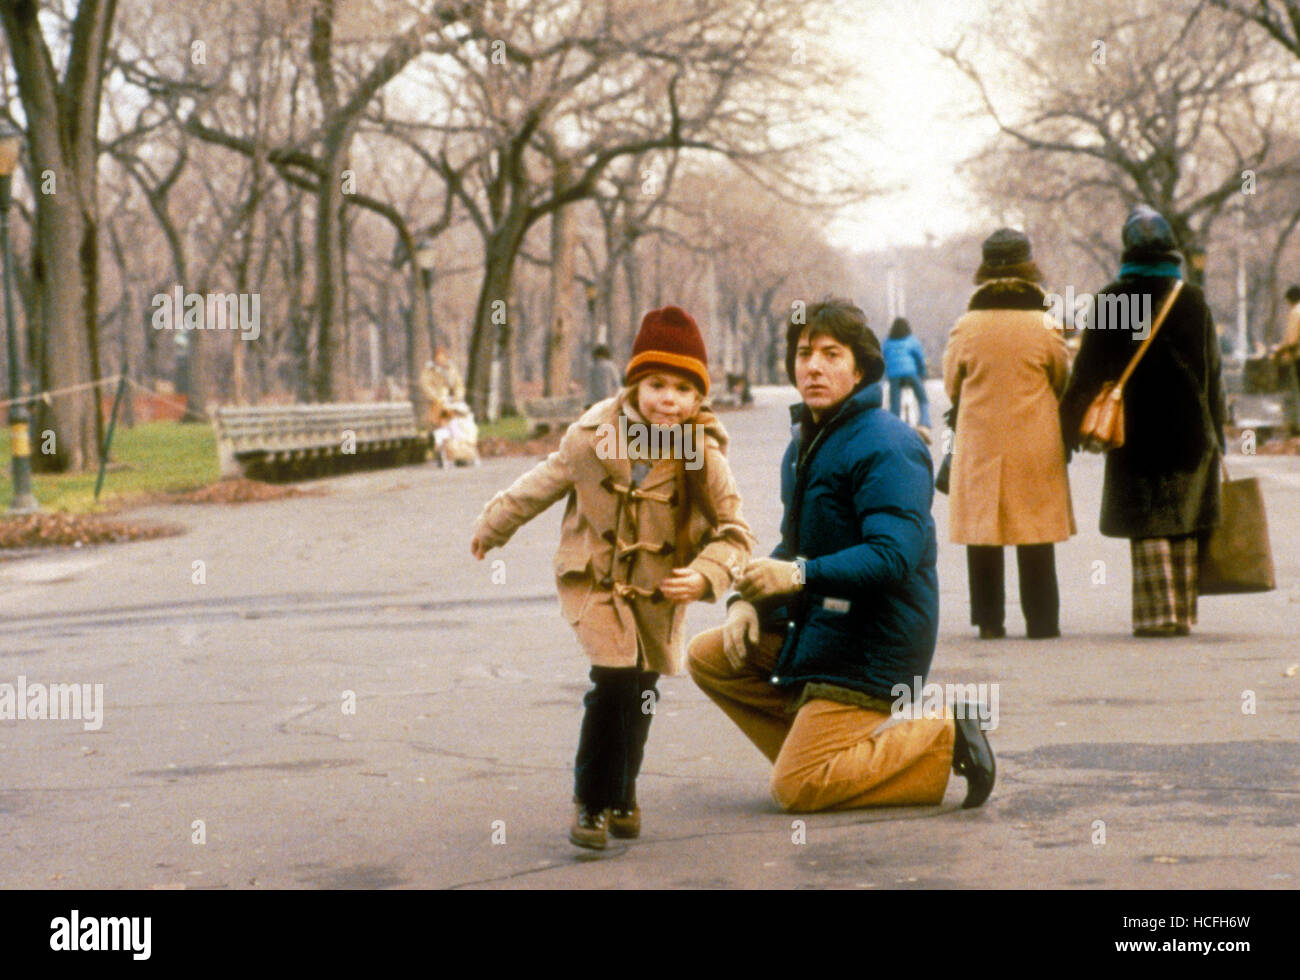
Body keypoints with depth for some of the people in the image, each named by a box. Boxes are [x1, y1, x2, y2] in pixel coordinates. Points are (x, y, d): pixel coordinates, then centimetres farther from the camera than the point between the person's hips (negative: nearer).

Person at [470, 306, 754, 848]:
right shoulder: (594, 437, -13)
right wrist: (493, 525, 18)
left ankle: (620, 798, 34)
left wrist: (705, 575, -25)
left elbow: (734, 533, -5)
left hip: (660, 591, 2)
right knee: (615, 678, -20)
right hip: (595, 577, -2)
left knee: (639, 690, 9)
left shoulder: (705, 459, -13)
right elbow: (547, 481, 5)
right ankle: (592, 801, -6)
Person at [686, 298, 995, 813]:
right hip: (814, 630, 10)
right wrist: (748, 599, 0)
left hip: (870, 650, -10)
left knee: (797, 789, -14)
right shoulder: (805, 443, 13)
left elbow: (894, 555, -29)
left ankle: (943, 742, -3)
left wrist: (799, 576, -37)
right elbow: (794, 548, 19)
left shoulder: (886, 448, -19)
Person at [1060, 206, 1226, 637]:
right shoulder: (1193, 299, 4)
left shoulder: (1113, 300, -5)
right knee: (1184, 526, 10)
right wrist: (1217, 434, 14)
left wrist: (1069, 427, 4)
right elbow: (1213, 371, 7)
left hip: (1137, 433, -3)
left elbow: (1088, 372, -4)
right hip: (1190, 432, 3)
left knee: (1148, 526, 0)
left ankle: (1158, 612, -6)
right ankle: (1185, 613, 13)